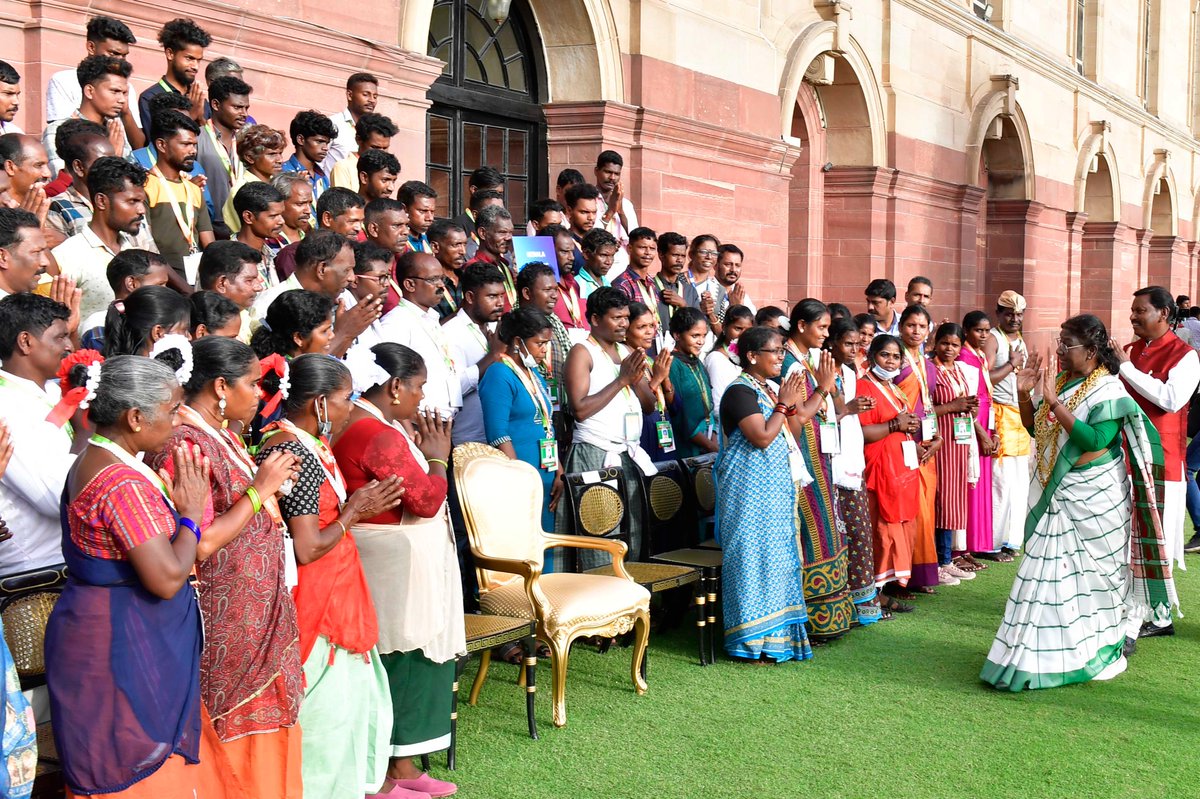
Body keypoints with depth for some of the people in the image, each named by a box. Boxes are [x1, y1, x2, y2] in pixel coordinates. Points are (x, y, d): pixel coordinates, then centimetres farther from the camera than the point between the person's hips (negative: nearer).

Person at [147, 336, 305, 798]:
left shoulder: (220, 435, 10)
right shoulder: (182, 447, -20)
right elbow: (200, 545, -25)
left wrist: (273, 482, 5)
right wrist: (260, 489, -19)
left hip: (256, 612, 9)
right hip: (224, 621, -9)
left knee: (264, 720, 16)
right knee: (236, 724, 2)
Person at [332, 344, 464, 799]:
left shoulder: (356, 422, 10)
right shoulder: (380, 435, -22)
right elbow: (428, 500, -21)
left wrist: (419, 448, 6)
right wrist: (437, 457, -6)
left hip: (395, 565, 10)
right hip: (395, 569, -10)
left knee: (404, 661, 16)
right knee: (395, 661, -1)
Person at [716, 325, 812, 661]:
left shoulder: (770, 388, 15)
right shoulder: (740, 391, -13)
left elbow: (788, 436, 15)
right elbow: (762, 437, -22)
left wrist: (789, 404, 1)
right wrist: (783, 404, -12)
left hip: (776, 487, 9)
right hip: (751, 488, -9)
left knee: (778, 555, 12)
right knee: (753, 557, -6)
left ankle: (777, 630, 20)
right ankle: (753, 637, 0)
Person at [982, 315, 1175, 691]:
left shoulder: (1108, 390, -13)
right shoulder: (1059, 381, 8)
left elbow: (1094, 441, -25)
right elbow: (1034, 427, 14)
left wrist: (1055, 402, -27)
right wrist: (1024, 394, -2)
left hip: (1092, 499, -7)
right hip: (1054, 492, 7)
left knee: (1088, 575, 3)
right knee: (1050, 573, 9)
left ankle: (1094, 652, 18)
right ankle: (1047, 651, 18)